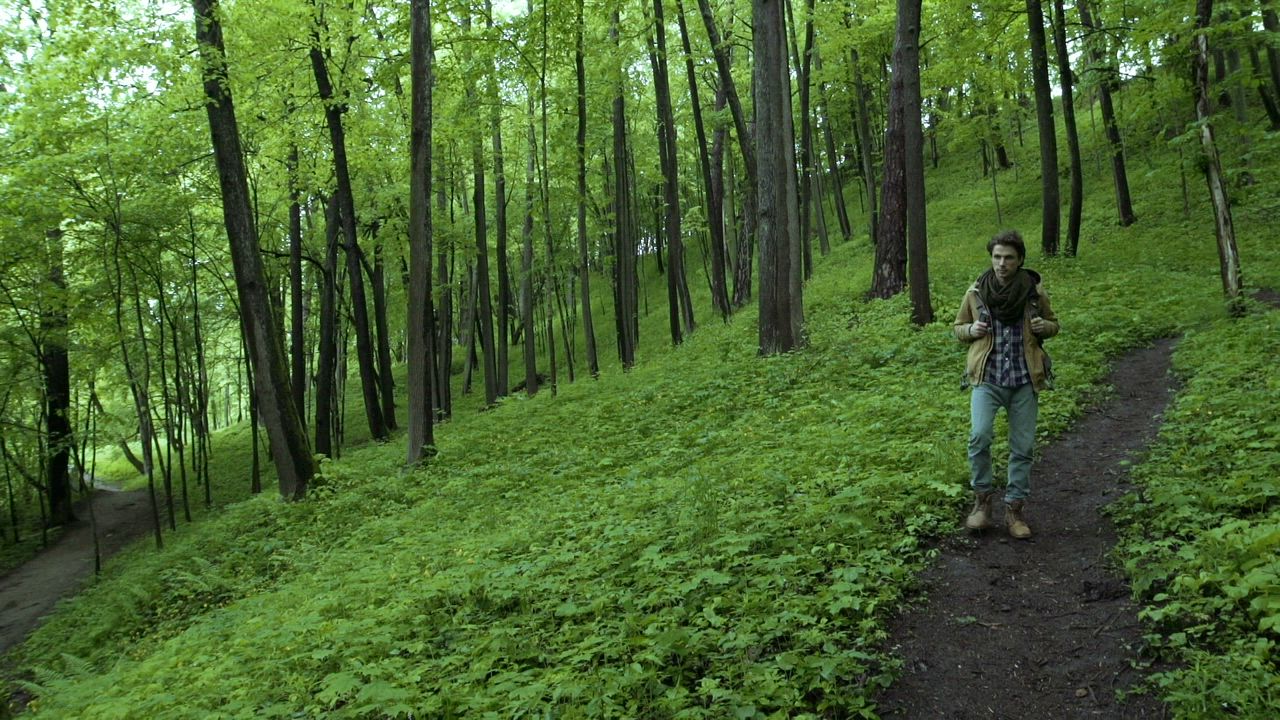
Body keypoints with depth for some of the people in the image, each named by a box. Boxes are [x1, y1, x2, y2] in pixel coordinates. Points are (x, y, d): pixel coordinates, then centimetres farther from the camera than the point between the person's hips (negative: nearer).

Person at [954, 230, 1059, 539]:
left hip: (1025, 380, 1)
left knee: (1023, 447, 5)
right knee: (979, 436, -19)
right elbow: (958, 327, 13)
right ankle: (982, 499, 1)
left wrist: (1043, 327, -8)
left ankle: (1014, 509, 19)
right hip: (987, 377, -1)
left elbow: (1053, 324, 15)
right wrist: (971, 330, -9)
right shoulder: (976, 292, 0)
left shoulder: (1034, 292, 1)